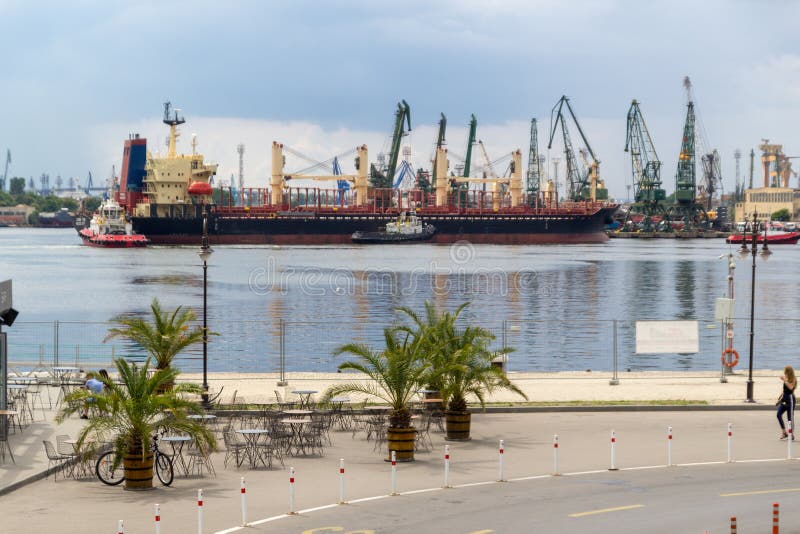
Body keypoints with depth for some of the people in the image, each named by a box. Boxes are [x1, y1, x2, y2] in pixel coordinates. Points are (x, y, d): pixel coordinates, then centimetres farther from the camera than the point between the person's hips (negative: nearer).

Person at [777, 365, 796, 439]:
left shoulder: (793, 380, -8)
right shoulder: (786, 379, 11)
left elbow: (790, 387, -26)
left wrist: (785, 380, -27)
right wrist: (780, 397, 17)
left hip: (790, 398, -7)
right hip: (784, 398, 7)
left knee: (790, 417, -2)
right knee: (779, 414, -7)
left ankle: (792, 434, 7)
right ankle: (784, 432, -1)